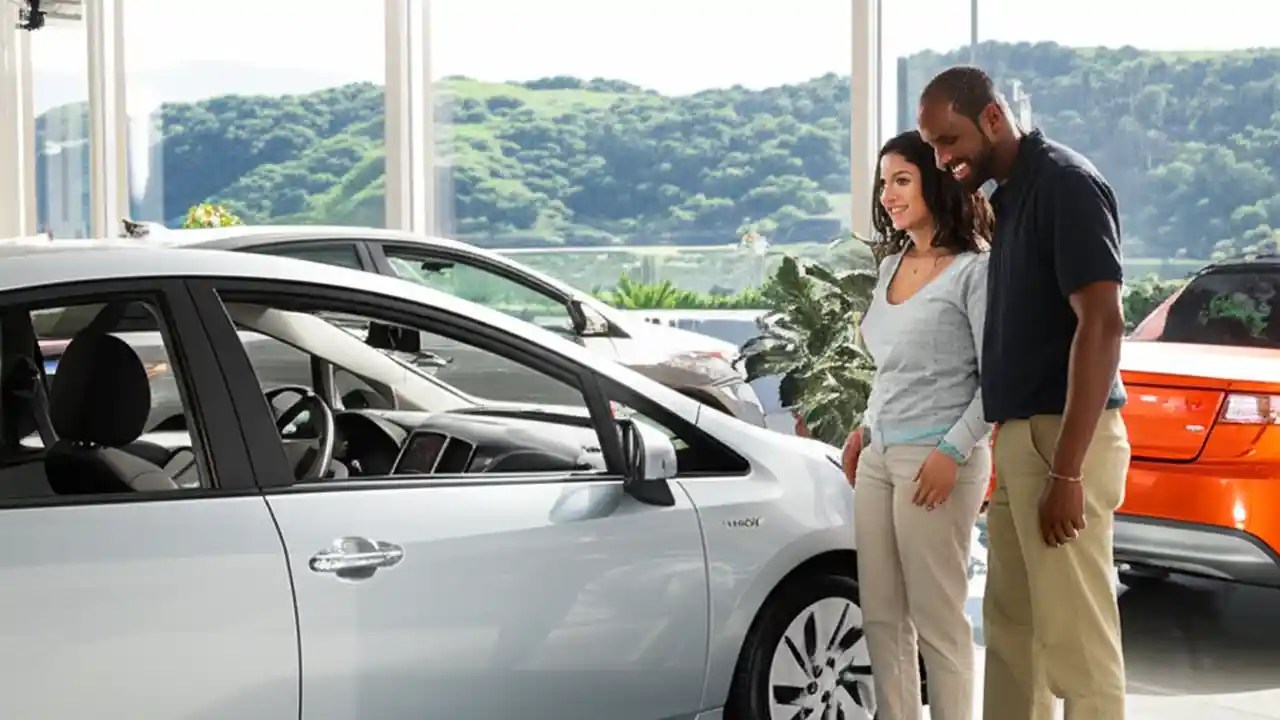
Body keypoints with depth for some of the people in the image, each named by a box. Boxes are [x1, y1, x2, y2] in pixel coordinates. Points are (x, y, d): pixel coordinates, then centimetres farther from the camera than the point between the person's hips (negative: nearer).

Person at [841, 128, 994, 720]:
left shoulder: (972, 270, -7)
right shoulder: (891, 267, 16)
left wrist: (953, 451, -17)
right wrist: (865, 429, 16)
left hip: (936, 460, -8)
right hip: (879, 457, 8)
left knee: (937, 619, -3)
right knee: (881, 617, 8)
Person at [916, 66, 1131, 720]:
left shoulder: (1065, 182, -13)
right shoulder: (1008, 194, 15)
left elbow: (1102, 325, -20)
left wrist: (1066, 470, -24)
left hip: (1063, 436, -10)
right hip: (1020, 434, 10)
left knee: (1074, 636, -6)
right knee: (1011, 627, 14)